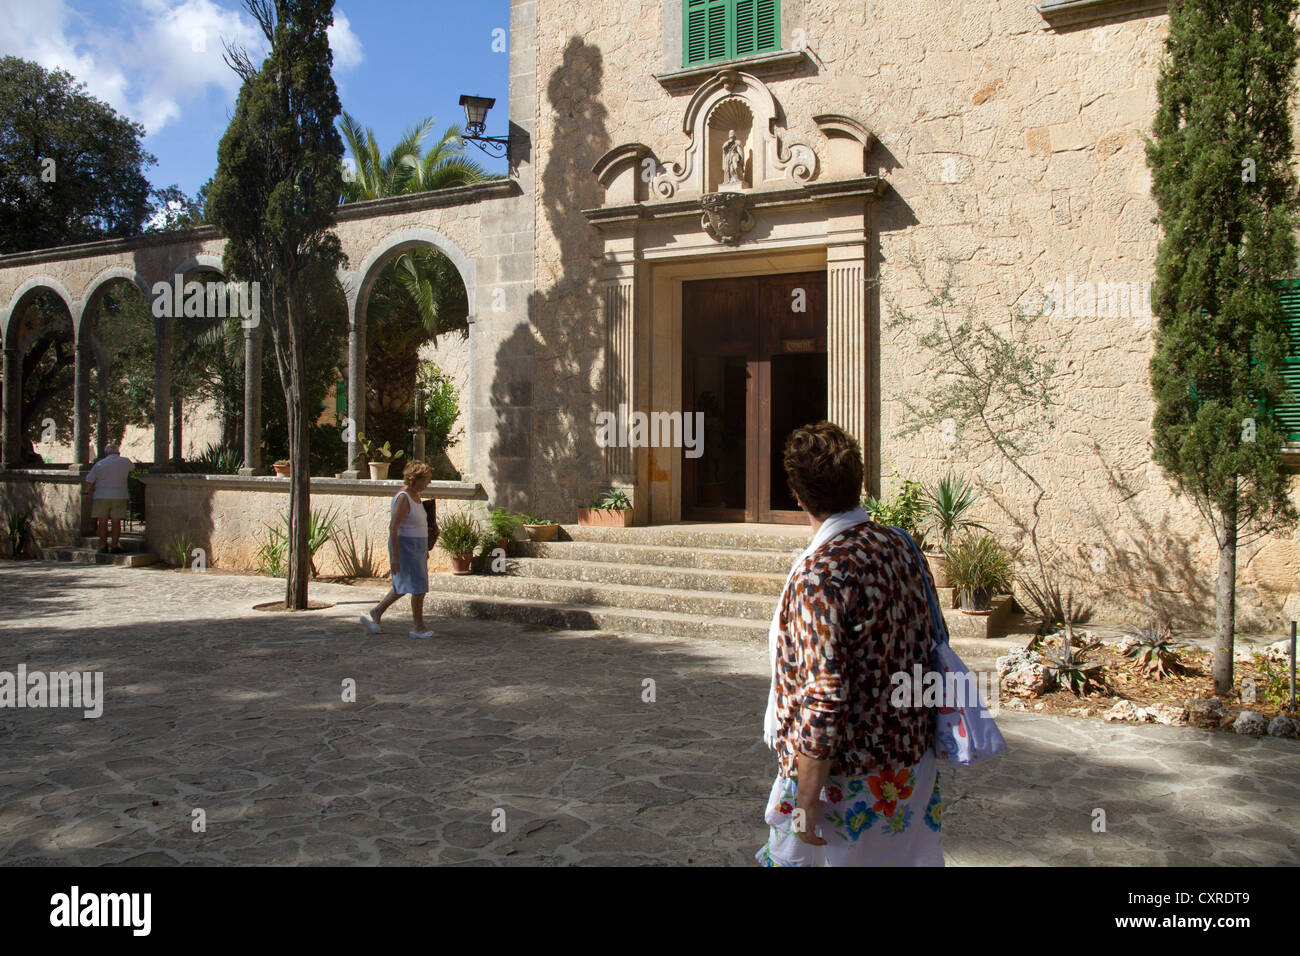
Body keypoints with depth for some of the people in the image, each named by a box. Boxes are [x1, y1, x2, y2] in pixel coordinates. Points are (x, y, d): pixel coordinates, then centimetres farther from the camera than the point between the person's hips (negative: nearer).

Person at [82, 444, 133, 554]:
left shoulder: (99, 464, 1)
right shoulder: (126, 462, 2)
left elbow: (89, 482, 3)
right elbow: (131, 468, 27)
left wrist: (84, 491, 22)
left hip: (101, 497, 0)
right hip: (120, 496, 0)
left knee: (103, 523, 6)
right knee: (116, 522, 3)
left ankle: (103, 546, 6)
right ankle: (114, 546, 1)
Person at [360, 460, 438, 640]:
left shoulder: (415, 495, 10)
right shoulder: (403, 498, -19)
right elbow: (393, 528, -22)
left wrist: (424, 549, 24)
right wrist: (395, 556, -25)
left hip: (416, 548, 10)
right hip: (405, 547, -10)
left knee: (402, 588, 17)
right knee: (419, 587, -5)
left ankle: (374, 615, 26)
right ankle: (419, 628, 4)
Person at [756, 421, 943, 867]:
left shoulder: (820, 574, -24)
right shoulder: (900, 545, 0)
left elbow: (823, 700, -26)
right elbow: (927, 646, 11)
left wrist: (806, 804, -18)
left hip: (845, 779, -8)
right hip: (912, 764, 8)